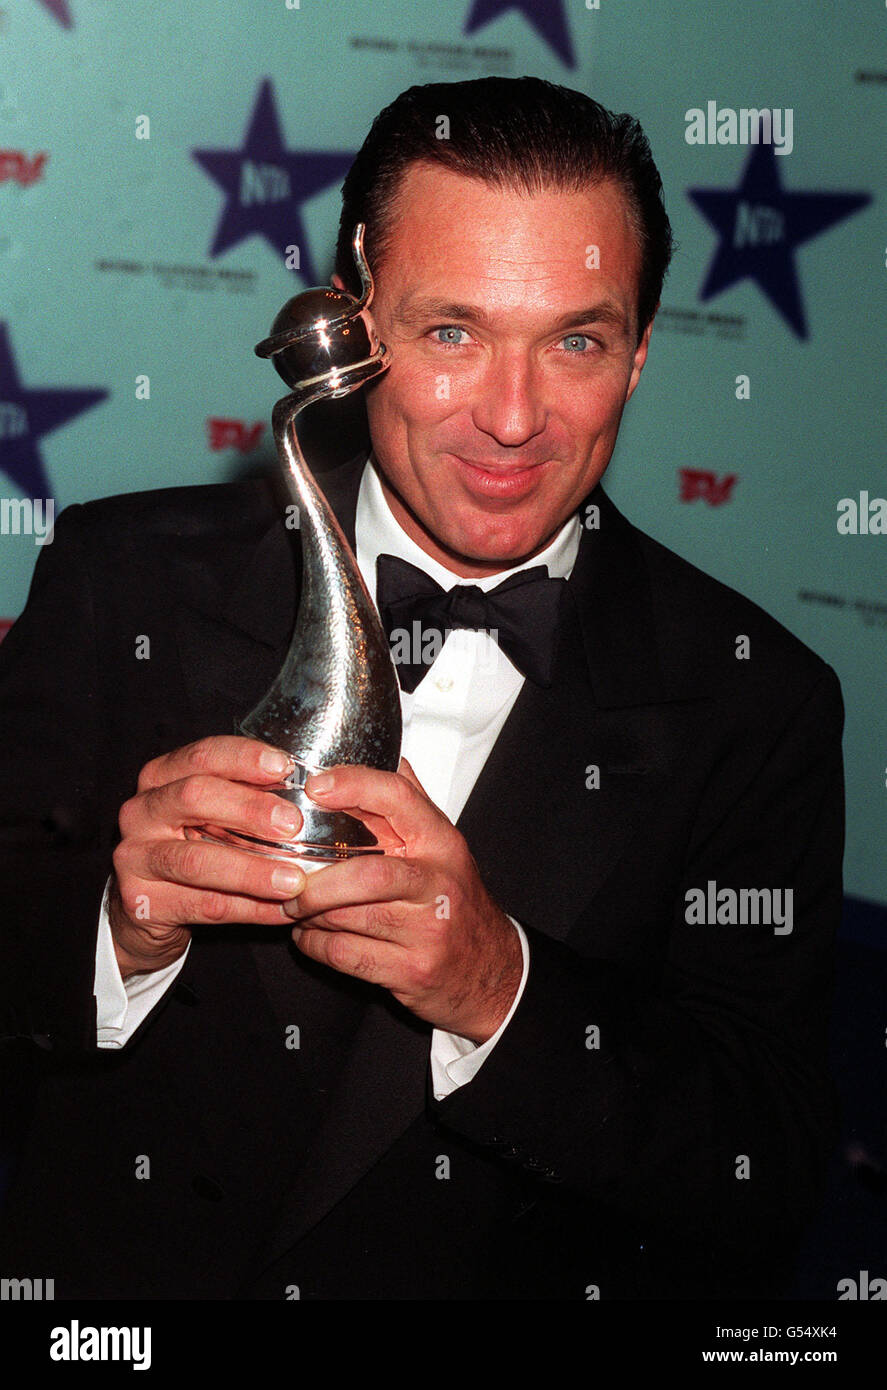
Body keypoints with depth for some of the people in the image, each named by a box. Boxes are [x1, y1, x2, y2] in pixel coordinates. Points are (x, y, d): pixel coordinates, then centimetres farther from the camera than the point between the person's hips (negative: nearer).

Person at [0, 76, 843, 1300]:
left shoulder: (756, 705, -4)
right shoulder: (128, 582, -2)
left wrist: (499, 990, -22)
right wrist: (126, 927, -19)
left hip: (523, 1285, -1)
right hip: (114, 1285, 2)